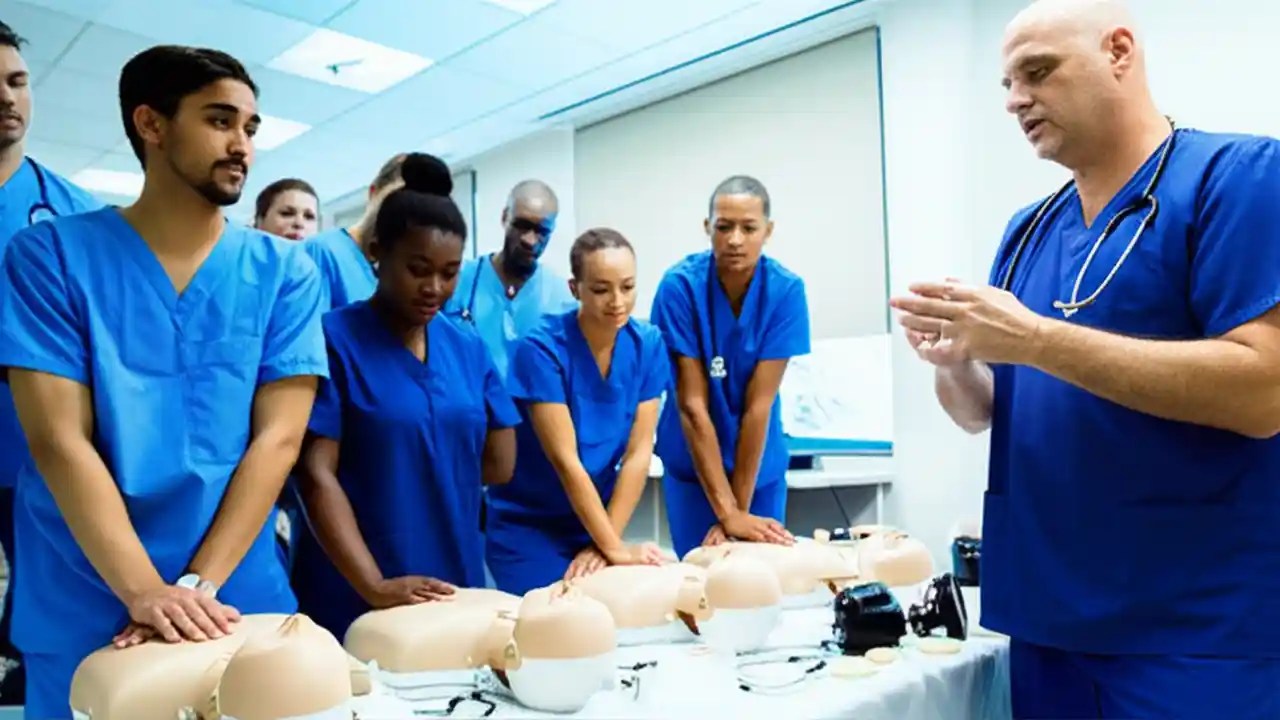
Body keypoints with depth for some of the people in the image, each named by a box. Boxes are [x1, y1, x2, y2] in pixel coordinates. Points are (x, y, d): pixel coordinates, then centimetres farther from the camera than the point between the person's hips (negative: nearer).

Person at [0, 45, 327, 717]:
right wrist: (148, 593, -19)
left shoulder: (285, 271, 1)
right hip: (81, 616, -1)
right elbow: (59, 441, -9)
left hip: (238, 603, 1)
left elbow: (278, 438, -5)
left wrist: (195, 586, -15)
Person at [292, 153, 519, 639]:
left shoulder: (469, 349, 6)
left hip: (457, 588, 5)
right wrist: (374, 587, -22)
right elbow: (317, 475, -14)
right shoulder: (334, 340, -8)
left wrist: (415, 458, -2)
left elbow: (499, 465, 7)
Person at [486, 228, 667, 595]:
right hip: (528, 529, -4)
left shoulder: (648, 344, -7)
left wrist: (605, 542, -13)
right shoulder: (542, 348, -20)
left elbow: (639, 452, -8)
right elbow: (565, 460, -21)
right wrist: (614, 547, -20)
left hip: (596, 520, 4)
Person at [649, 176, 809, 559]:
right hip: (693, 463, -1)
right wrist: (727, 511, -24)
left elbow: (759, 405, -19)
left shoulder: (786, 290, -16)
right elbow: (692, 404, -21)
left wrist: (739, 510, -18)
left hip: (760, 464, 2)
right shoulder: (680, 285, -20)